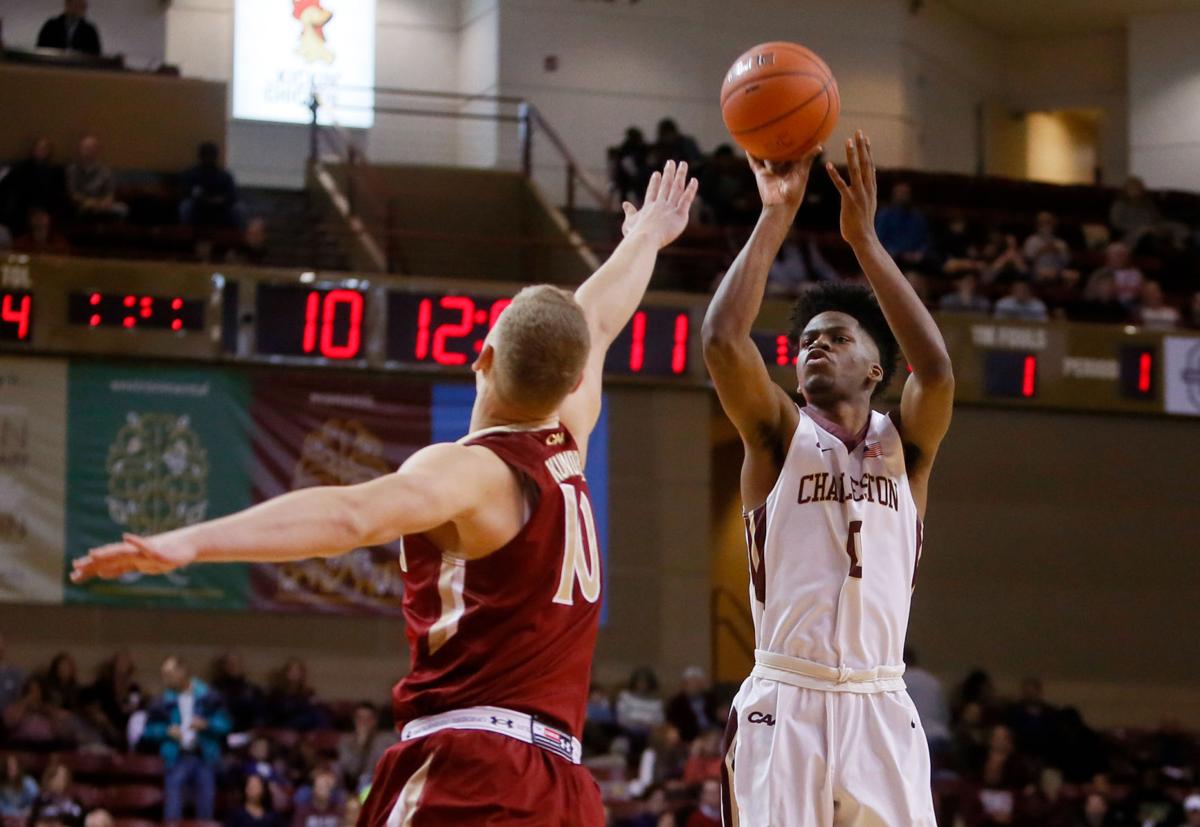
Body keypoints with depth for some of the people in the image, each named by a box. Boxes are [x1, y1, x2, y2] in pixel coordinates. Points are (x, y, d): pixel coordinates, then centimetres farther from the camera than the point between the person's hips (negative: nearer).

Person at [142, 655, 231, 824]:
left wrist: (206, 725, -15)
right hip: (177, 758, -1)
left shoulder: (208, 698, 2)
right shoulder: (163, 702, 3)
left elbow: (224, 725, 3)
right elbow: (149, 731, 8)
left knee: (206, 808, 6)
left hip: (205, 757, 1)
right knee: (173, 804, -9)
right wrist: (166, 731, -10)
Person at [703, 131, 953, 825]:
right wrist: (776, 216, -8)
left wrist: (864, 237, -10)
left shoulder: (904, 447, 9)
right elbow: (723, 340, -11)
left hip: (879, 710, 2)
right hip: (783, 707, -1)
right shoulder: (779, 438, 7)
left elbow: (937, 370, -12)